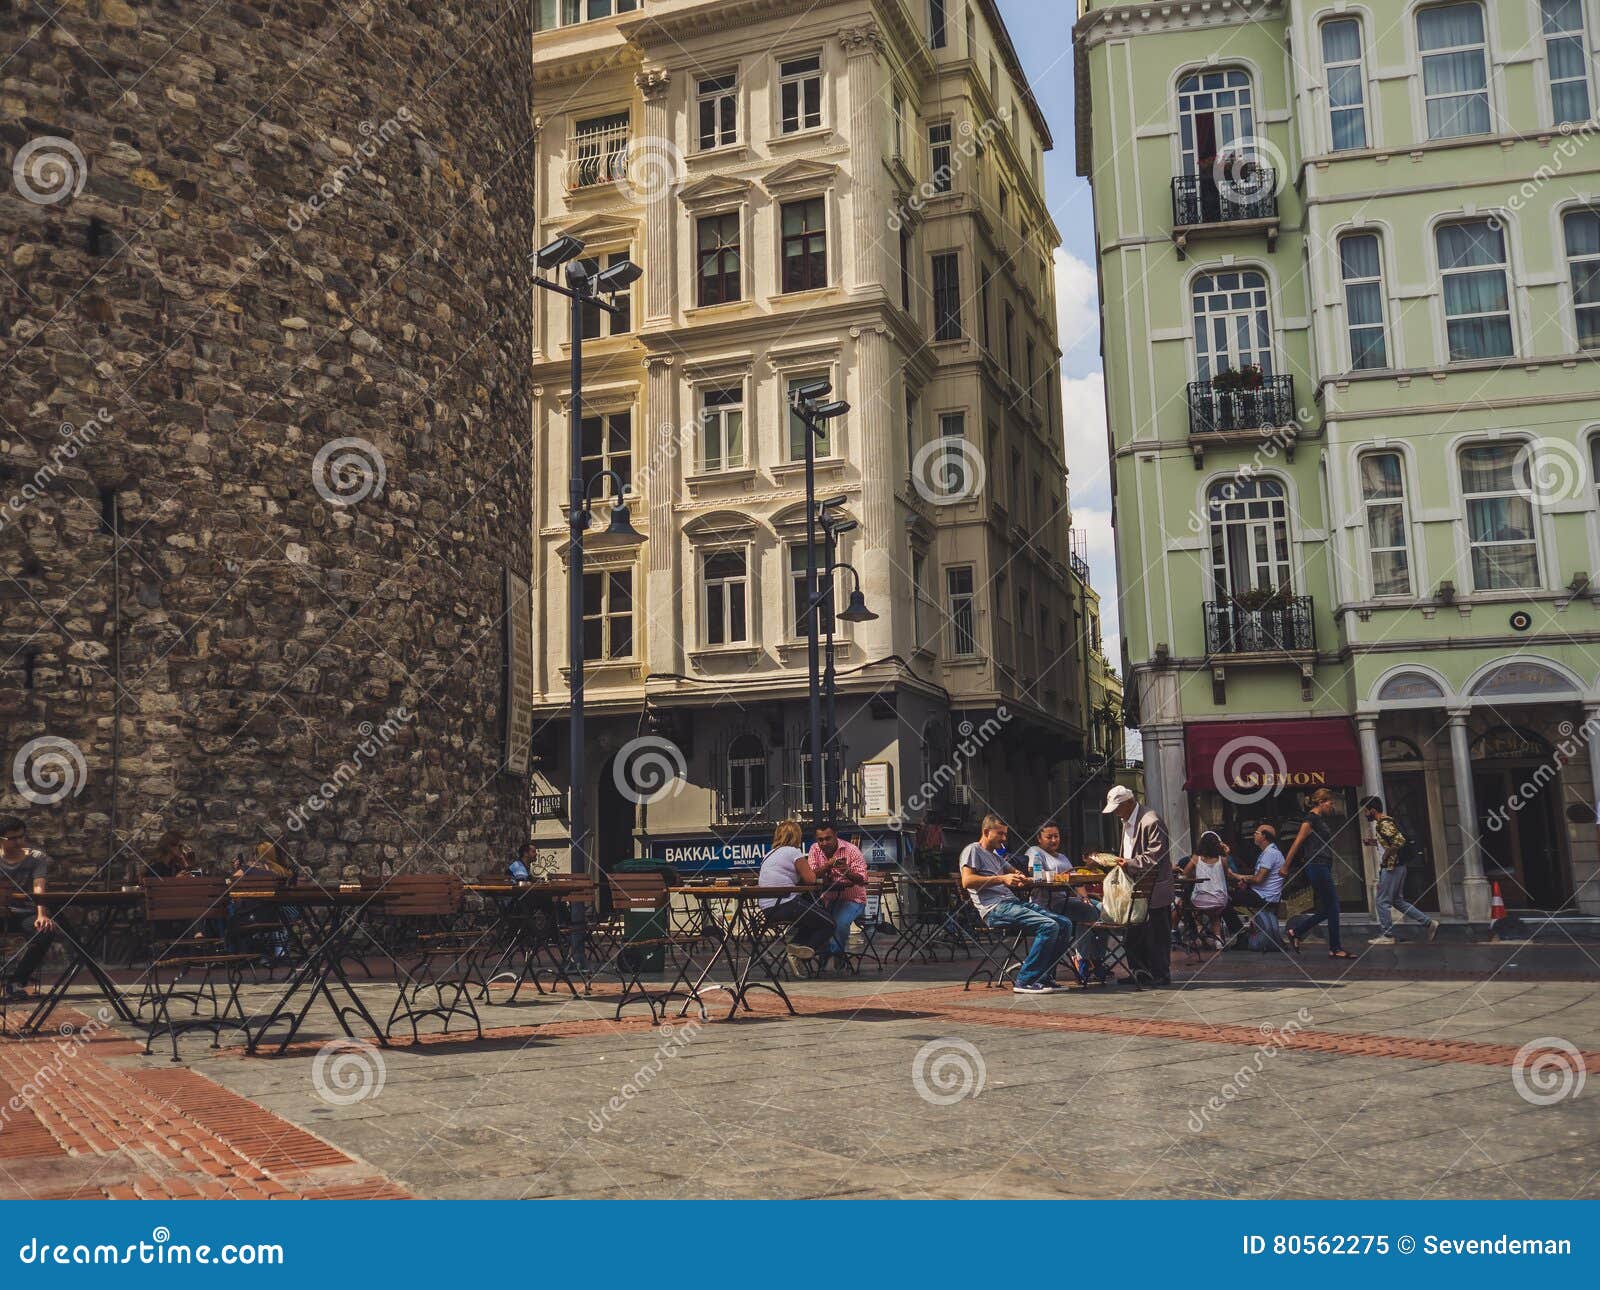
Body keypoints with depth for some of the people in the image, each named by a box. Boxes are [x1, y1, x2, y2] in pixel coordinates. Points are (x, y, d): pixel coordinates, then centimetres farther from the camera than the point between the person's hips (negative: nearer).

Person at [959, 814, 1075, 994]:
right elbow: (967, 881, -13)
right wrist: (1001, 879, -17)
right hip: (995, 908, -10)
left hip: (1013, 902, 10)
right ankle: (1025, 981, -22)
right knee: (1049, 926, -26)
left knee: (1065, 924, -4)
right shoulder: (973, 850, 2)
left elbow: (1012, 871, 44)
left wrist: (1019, 878, 17)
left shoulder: (995, 855, 30)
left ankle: (1042, 976, -2)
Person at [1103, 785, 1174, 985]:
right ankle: (1141, 973, 20)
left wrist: (1130, 864, -24)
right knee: (1134, 934, 12)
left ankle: (1160, 974, 7)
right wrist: (1122, 862, 10)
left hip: (1154, 891, -10)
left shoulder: (1151, 822, -18)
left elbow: (1156, 856, -21)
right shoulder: (1127, 821, 14)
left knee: (1156, 934, -1)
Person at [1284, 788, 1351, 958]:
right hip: (1317, 867, -10)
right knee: (1332, 908, -4)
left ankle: (1295, 932, 14)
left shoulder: (1320, 819, 17)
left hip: (1323, 868, 10)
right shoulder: (1311, 818, -11)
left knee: (1326, 909, 8)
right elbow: (1297, 843, -12)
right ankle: (1335, 948, 2)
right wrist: (1285, 867, -11)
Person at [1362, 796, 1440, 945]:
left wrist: (1385, 857, -19)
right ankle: (1429, 922, 14)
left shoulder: (1383, 824, -16)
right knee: (1397, 900, 15)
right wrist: (1371, 842, 14)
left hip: (1391, 867, -10)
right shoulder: (1384, 822, 15)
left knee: (1382, 901, -2)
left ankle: (1387, 936, 4)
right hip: (1397, 866, 10)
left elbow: (1399, 841, -28)